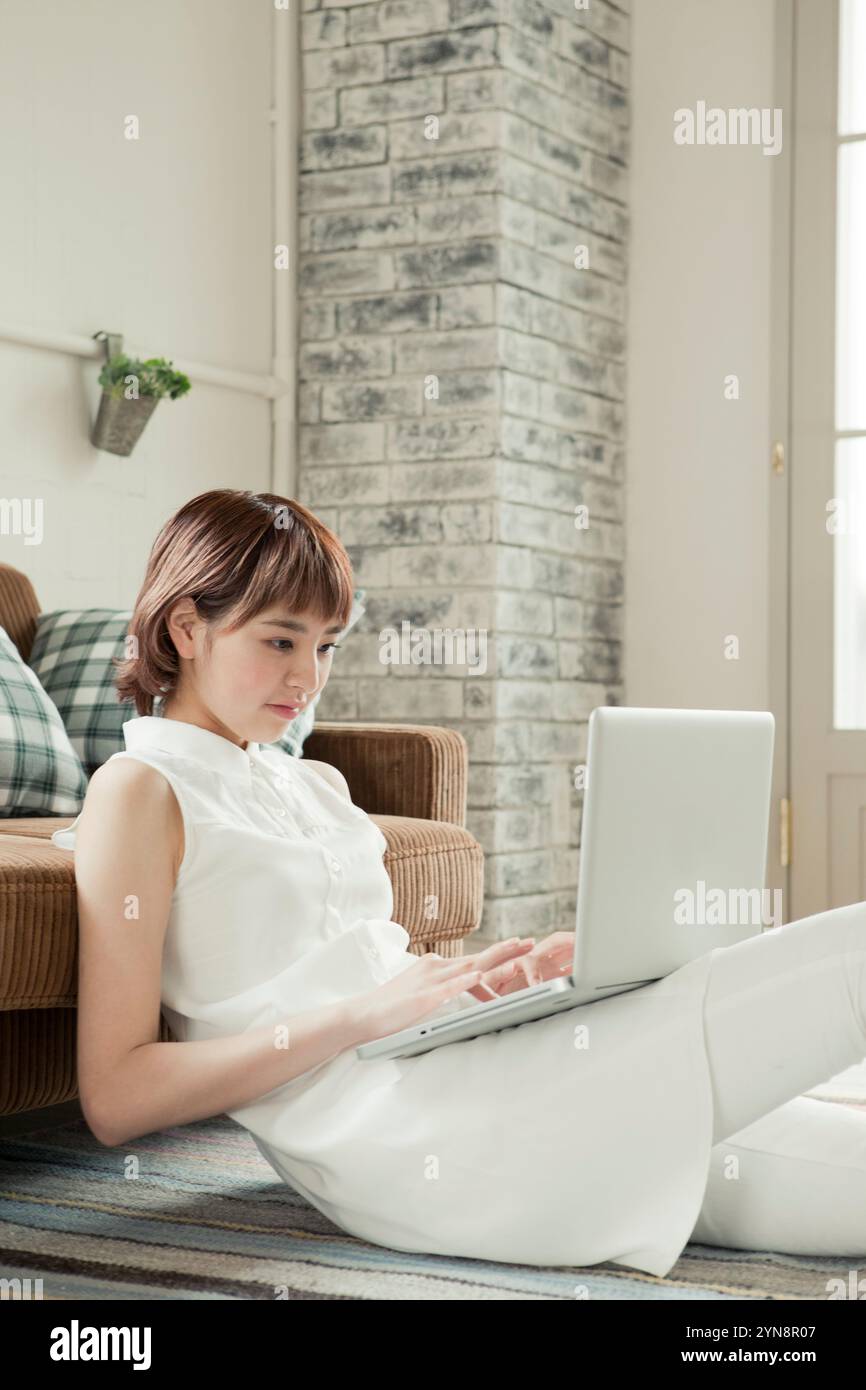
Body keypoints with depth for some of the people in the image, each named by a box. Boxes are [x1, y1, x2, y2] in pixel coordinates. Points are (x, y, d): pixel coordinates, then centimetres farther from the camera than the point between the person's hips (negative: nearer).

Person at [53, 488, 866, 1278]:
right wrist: (361, 1016, -15)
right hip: (388, 1135, -8)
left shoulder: (317, 785, 24)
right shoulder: (138, 791, 1)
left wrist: (497, 973, 3)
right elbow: (114, 1100, -6)